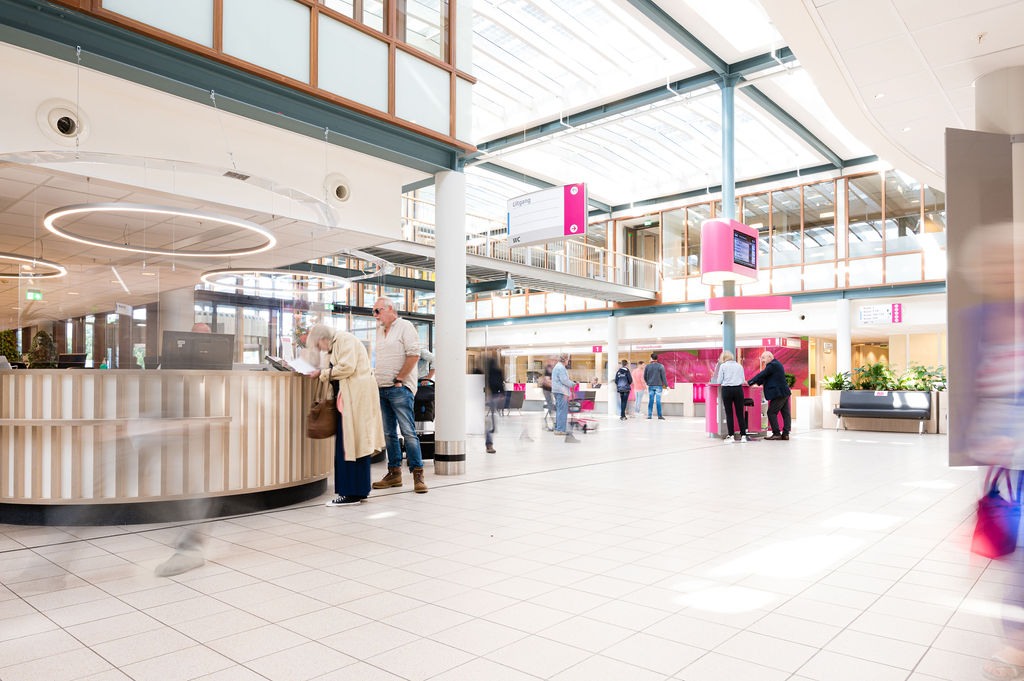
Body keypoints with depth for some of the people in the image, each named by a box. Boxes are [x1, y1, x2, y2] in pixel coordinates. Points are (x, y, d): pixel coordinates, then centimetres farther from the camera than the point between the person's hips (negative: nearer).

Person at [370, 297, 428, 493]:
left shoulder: (404, 326, -4)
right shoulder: (380, 331, 19)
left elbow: (414, 355, -13)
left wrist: (398, 379, -13)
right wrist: (377, 380, 11)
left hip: (399, 388, -8)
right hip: (381, 389, 8)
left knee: (408, 432, -9)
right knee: (389, 433, 9)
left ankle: (418, 475, -6)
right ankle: (394, 473, 15)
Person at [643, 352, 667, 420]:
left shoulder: (647, 366, 3)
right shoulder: (660, 366, -4)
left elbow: (645, 377, 10)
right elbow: (663, 376, -6)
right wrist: (665, 384, 0)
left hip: (650, 386, 2)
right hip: (658, 386, -2)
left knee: (650, 400, 6)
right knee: (658, 401, -2)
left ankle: (649, 415, 6)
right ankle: (659, 416, 0)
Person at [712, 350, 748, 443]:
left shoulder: (723, 366, 1)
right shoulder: (739, 366, 9)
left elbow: (719, 381, 0)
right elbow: (743, 380, 9)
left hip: (727, 390, -2)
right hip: (738, 389, 2)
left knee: (729, 414, 2)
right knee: (740, 414, 5)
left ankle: (731, 436, 1)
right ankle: (743, 436, 4)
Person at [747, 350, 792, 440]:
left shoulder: (772, 365, -14)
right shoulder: (776, 364, 17)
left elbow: (762, 375, -15)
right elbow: (765, 376, 17)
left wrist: (749, 382, -10)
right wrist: (757, 383, 9)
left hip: (779, 394, -10)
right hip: (785, 393, 10)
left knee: (771, 413, -5)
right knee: (785, 414, 8)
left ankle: (776, 433, -5)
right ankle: (785, 434, 10)